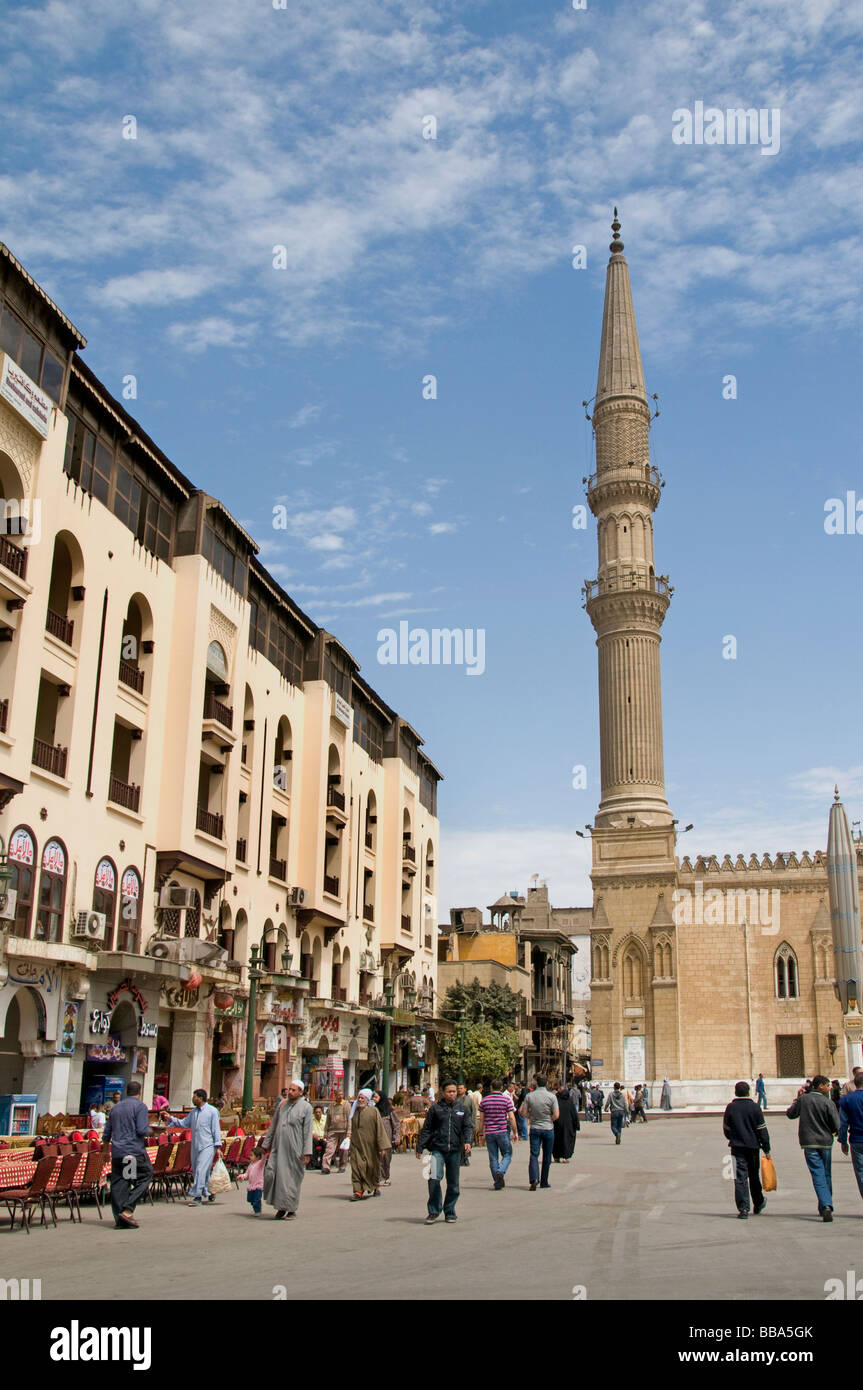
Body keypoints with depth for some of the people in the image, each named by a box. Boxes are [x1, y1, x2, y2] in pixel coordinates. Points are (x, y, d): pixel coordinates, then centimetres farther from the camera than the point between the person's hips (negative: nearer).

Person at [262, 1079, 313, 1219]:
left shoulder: (306, 1107, -2)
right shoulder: (282, 1105, 12)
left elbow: (307, 1132, -5)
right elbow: (273, 1126, 17)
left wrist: (307, 1152, -11)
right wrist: (266, 1145, 14)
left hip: (294, 1149, -4)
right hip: (278, 1148, 4)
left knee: (292, 1178, 2)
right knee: (271, 1173, -8)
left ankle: (291, 1209, 18)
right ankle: (281, 1206, 8)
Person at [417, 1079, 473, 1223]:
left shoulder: (462, 1108, 8)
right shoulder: (435, 1108, 3)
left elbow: (468, 1127, 5)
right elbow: (426, 1129, 7)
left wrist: (468, 1141, -13)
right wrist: (419, 1148, 4)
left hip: (455, 1150, 2)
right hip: (438, 1149, -2)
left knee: (453, 1183, 9)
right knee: (434, 1179, -17)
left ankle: (450, 1212, 23)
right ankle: (433, 1211, -3)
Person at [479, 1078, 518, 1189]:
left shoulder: (484, 1100, 3)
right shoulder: (506, 1099, -4)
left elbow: (482, 1119, 6)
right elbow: (511, 1118, -7)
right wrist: (515, 1132, 1)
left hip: (489, 1133, 2)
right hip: (503, 1132, -2)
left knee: (493, 1158, 9)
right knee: (507, 1154, 10)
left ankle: (497, 1183, 9)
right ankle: (500, 1172, -16)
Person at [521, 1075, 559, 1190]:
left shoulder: (529, 1096, -4)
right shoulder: (551, 1096, -7)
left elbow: (524, 1113, -2)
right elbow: (556, 1115, -10)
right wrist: (549, 1120, 8)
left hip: (534, 1129, 0)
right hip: (548, 1129, 0)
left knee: (534, 1155, -2)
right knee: (546, 1157, 12)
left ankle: (534, 1179, -22)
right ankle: (544, 1182, 19)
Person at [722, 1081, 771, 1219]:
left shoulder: (730, 1107, -2)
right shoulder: (755, 1107, -4)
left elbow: (726, 1129, 6)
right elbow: (762, 1130, -4)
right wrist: (767, 1149, 1)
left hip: (737, 1147, -1)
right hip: (753, 1146, 1)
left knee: (740, 1178, -1)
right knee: (754, 1176, 17)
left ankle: (743, 1209, -9)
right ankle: (758, 1204, 32)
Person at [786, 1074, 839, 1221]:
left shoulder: (803, 1099, -2)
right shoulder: (828, 1102, -9)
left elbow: (790, 1114, 9)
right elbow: (836, 1126, -9)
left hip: (809, 1143, 1)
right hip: (825, 1142, -1)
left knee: (818, 1175, -4)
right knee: (826, 1175, 15)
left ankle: (826, 1206, -20)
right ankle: (825, 1207, 20)